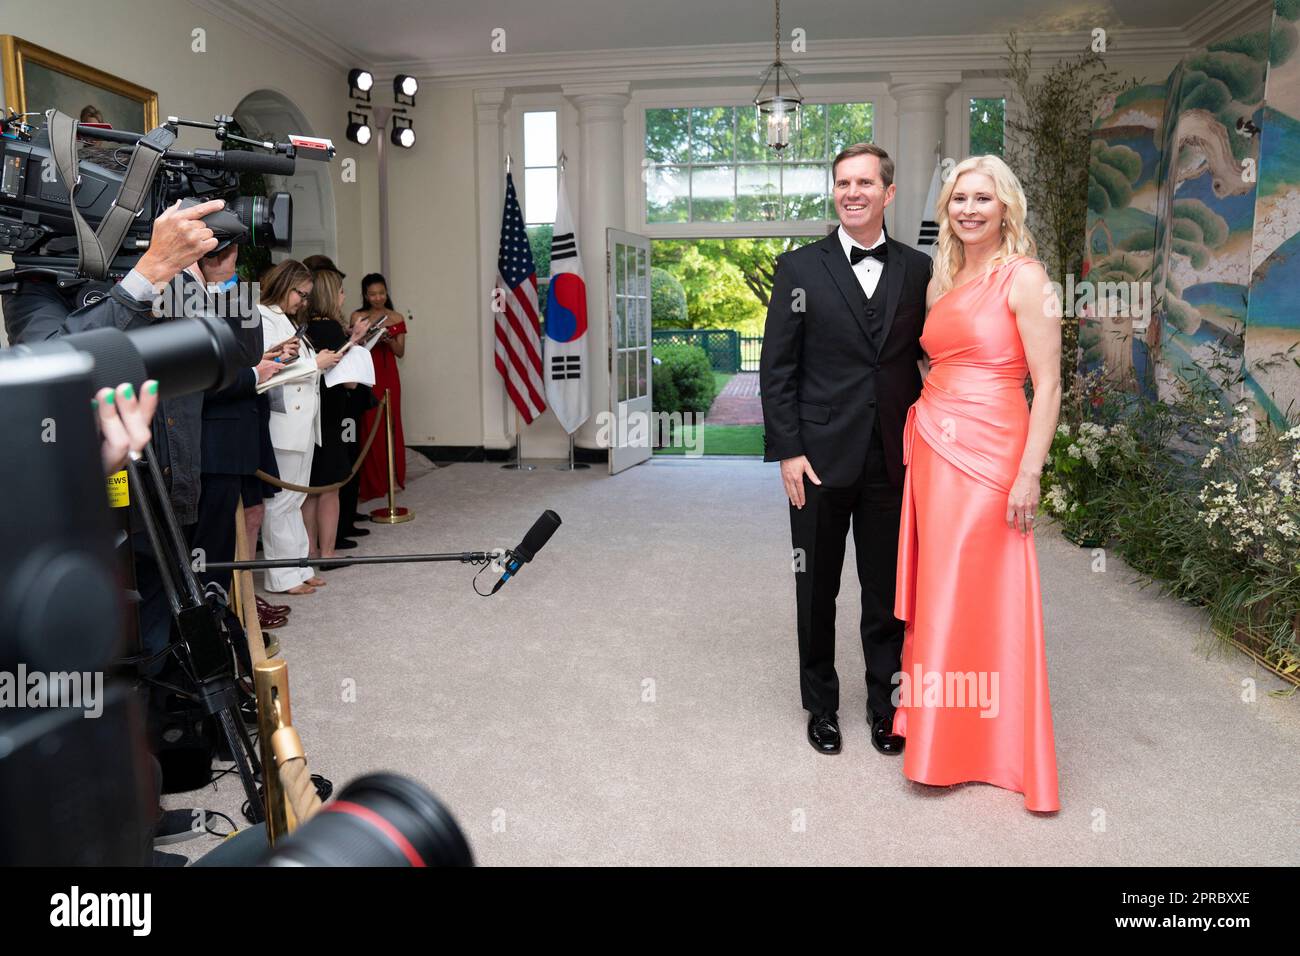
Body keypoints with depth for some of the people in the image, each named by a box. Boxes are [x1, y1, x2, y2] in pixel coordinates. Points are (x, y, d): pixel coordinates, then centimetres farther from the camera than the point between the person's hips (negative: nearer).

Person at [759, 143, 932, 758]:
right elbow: (776, 367, -3)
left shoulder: (918, 270, 5)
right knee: (817, 591, 12)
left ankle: (884, 703, 29)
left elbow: (929, 358, 7)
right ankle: (821, 704, 30)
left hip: (894, 460, 1)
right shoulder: (799, 268, 0)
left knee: (887, 591, 11)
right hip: (820, 459, -1)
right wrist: (787, 451, -9)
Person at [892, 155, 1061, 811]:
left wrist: (1029, 474, -16)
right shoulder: (945, 279, 16)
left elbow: (1048, 385, -11)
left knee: (978, 601, 0)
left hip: (987, 455, -7)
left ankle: (986, 748, 17)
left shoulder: (1024, 277, -6)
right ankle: (936, 738, 27)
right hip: (931, 450, 7)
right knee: (936, 597, 12)